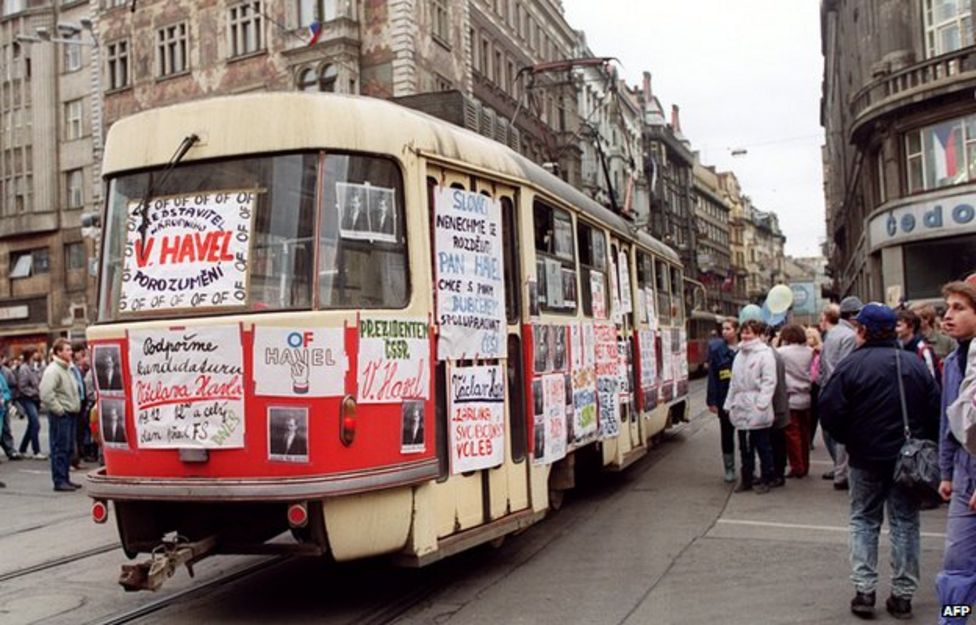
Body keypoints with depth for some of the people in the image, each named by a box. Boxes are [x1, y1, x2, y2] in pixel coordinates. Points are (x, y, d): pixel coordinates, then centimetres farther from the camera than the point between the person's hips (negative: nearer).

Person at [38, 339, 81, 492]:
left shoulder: (66, 369, 17)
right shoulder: (53, 370, -13)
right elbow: (45, 393, -24)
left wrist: (75, 407, 16)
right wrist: (58, 409, -19)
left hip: (70, 414, 9)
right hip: (61, 415, -9)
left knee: (68, 448, 13)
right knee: (60, 448, -6)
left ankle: (65, 479, 21)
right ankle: (59, 481, -2)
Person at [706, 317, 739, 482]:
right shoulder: (716, 349, -2)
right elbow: (712, 376, -2)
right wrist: (712, 401, -6)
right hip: (724, 399, 1)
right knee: (727, 433, 9)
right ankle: (729, 469, 20)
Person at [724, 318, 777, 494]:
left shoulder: (765, 353, -7)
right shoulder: (740, 354, 15)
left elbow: (769, 382, -13)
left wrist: (761, 404, -20)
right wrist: (730, 404, 13)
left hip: (757, 410, -7)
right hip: (741, 408, 7)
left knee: (762, 446, 3)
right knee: (745, 446, 12)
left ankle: (766, 480, 14)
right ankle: (746, 478, 21)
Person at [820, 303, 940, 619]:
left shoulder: (851, 365, -13)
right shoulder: (915, 364, -1)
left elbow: (830, 414, -15)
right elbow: (936, 410, 1)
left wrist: (847, 440, 3)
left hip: (867, 458, -2)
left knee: (864, 522, 11)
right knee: (905, 523, 12)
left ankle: (864, 590, 6)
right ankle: (903, 595, 15)